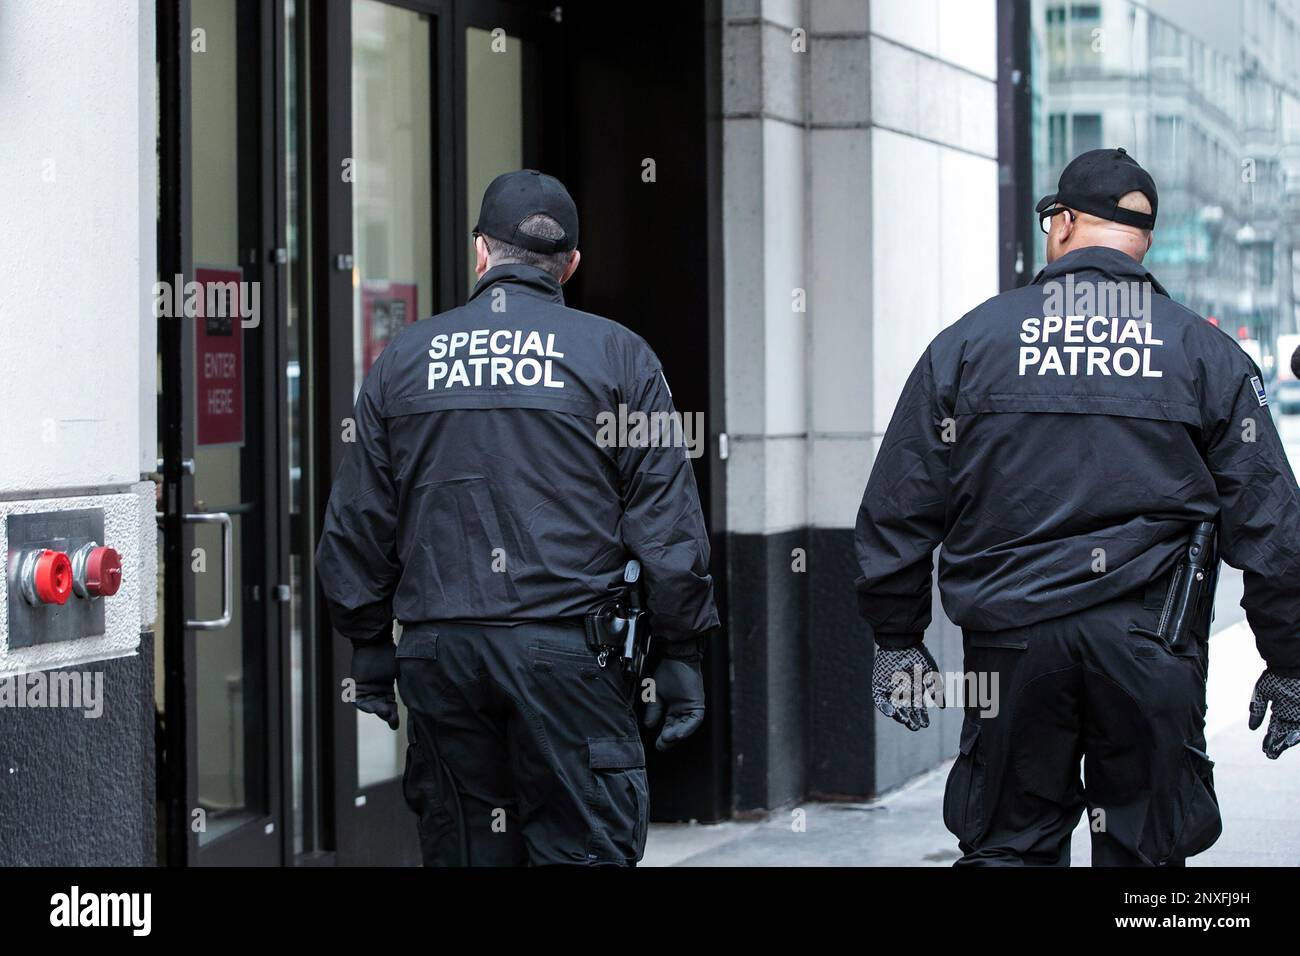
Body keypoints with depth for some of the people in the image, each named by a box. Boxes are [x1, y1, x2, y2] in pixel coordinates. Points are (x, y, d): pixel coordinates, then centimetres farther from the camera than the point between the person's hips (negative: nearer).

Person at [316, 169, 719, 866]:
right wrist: (681, 656, 4)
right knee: (586, 851, -1)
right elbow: (666, 521, -1)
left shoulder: (404, 358, 9)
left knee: (460, 850, 10)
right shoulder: (615, 354, 1)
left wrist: (369, 648, 19)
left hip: (437, 650, 3)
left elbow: (356, 522, 11)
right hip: (567, 650, -3)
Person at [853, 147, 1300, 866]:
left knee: (1008, 845, 8)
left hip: (1011, 643, 0)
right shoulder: (1207, 354, 3)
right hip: (1151, 646, 0)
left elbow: (898, 508, 5)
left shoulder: (967, 342, 3)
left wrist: (897, 640, 13)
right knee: (1145, 851, 7)